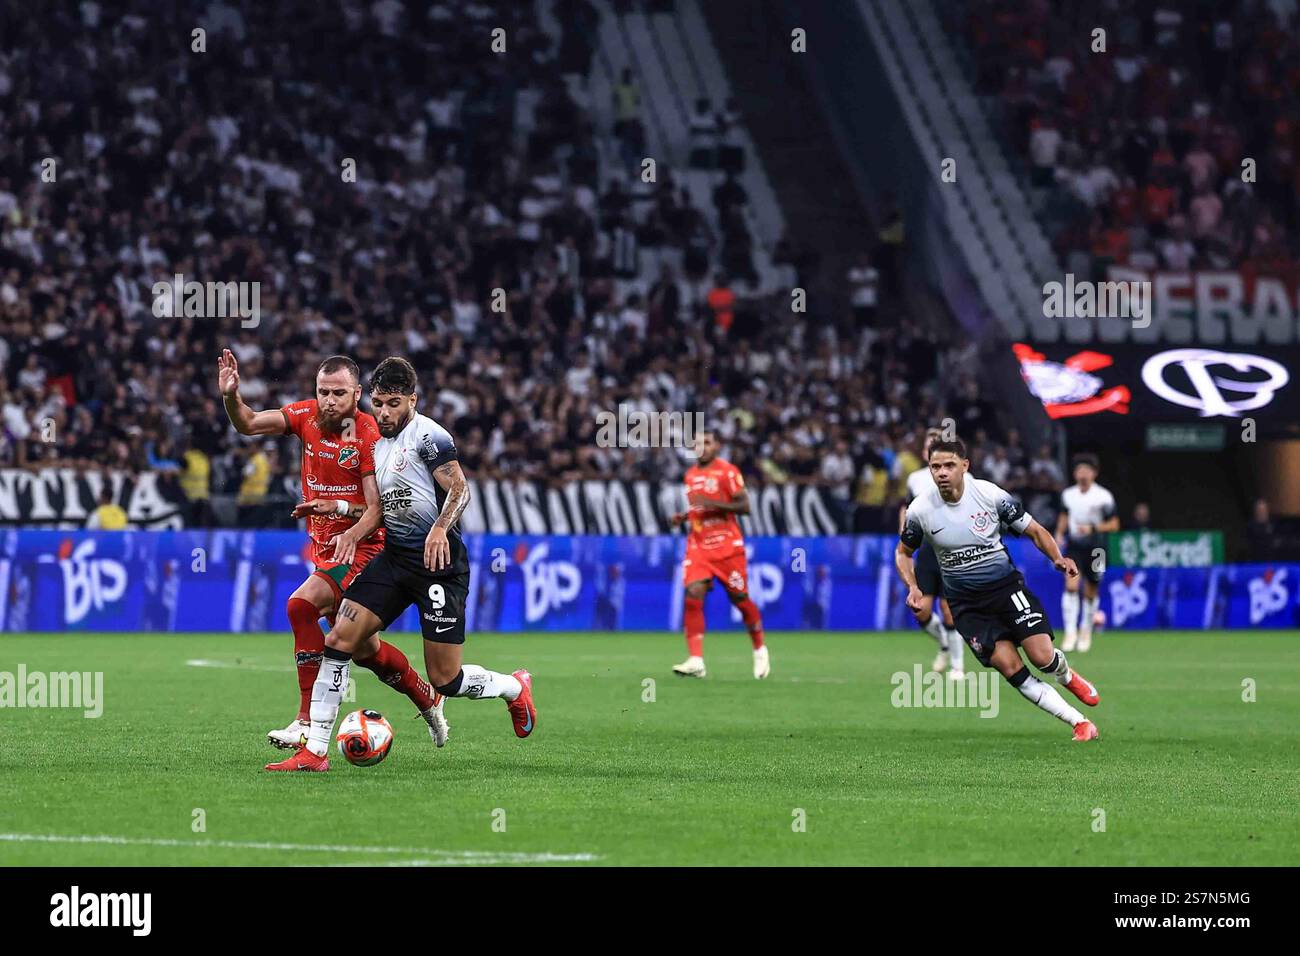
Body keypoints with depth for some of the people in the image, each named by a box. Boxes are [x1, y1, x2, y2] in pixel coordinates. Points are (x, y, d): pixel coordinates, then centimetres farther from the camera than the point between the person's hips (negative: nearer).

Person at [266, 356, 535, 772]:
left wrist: (440, 528, -34)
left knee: (445, 681, -4)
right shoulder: (376, 444, 15)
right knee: (339, 640, -9)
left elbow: (459, 489, -18)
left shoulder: (427, 435, -10)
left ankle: (514, 687, 28)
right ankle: (315, 751, -7)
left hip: (438, 559, -7)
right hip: (393, 557, 7)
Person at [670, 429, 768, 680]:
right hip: (698, 546, 4)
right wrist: (683, 516, 7)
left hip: (727, 546, -4)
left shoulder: (727, 471, -7)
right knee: (693, 595, -15)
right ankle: (695, 660, -19)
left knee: (739, 598, 4)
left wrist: (712, 503, -23)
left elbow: (744, 506, -13)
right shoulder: (691, 474, 13)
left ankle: (760, 651, 29)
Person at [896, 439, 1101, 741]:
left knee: (1043, 657, -14)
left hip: (1006, 586, -1)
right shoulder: (919, 511, -9)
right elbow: (903, 552, 10)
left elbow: (1035, 531, -1)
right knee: (1011, 669, -12)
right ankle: (1079, 723, -2)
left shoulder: (990, 494, -12)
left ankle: (1068, 677, 25)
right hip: (966, 603, 1)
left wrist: (1057, 558, -19)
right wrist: (912, 587, -9)